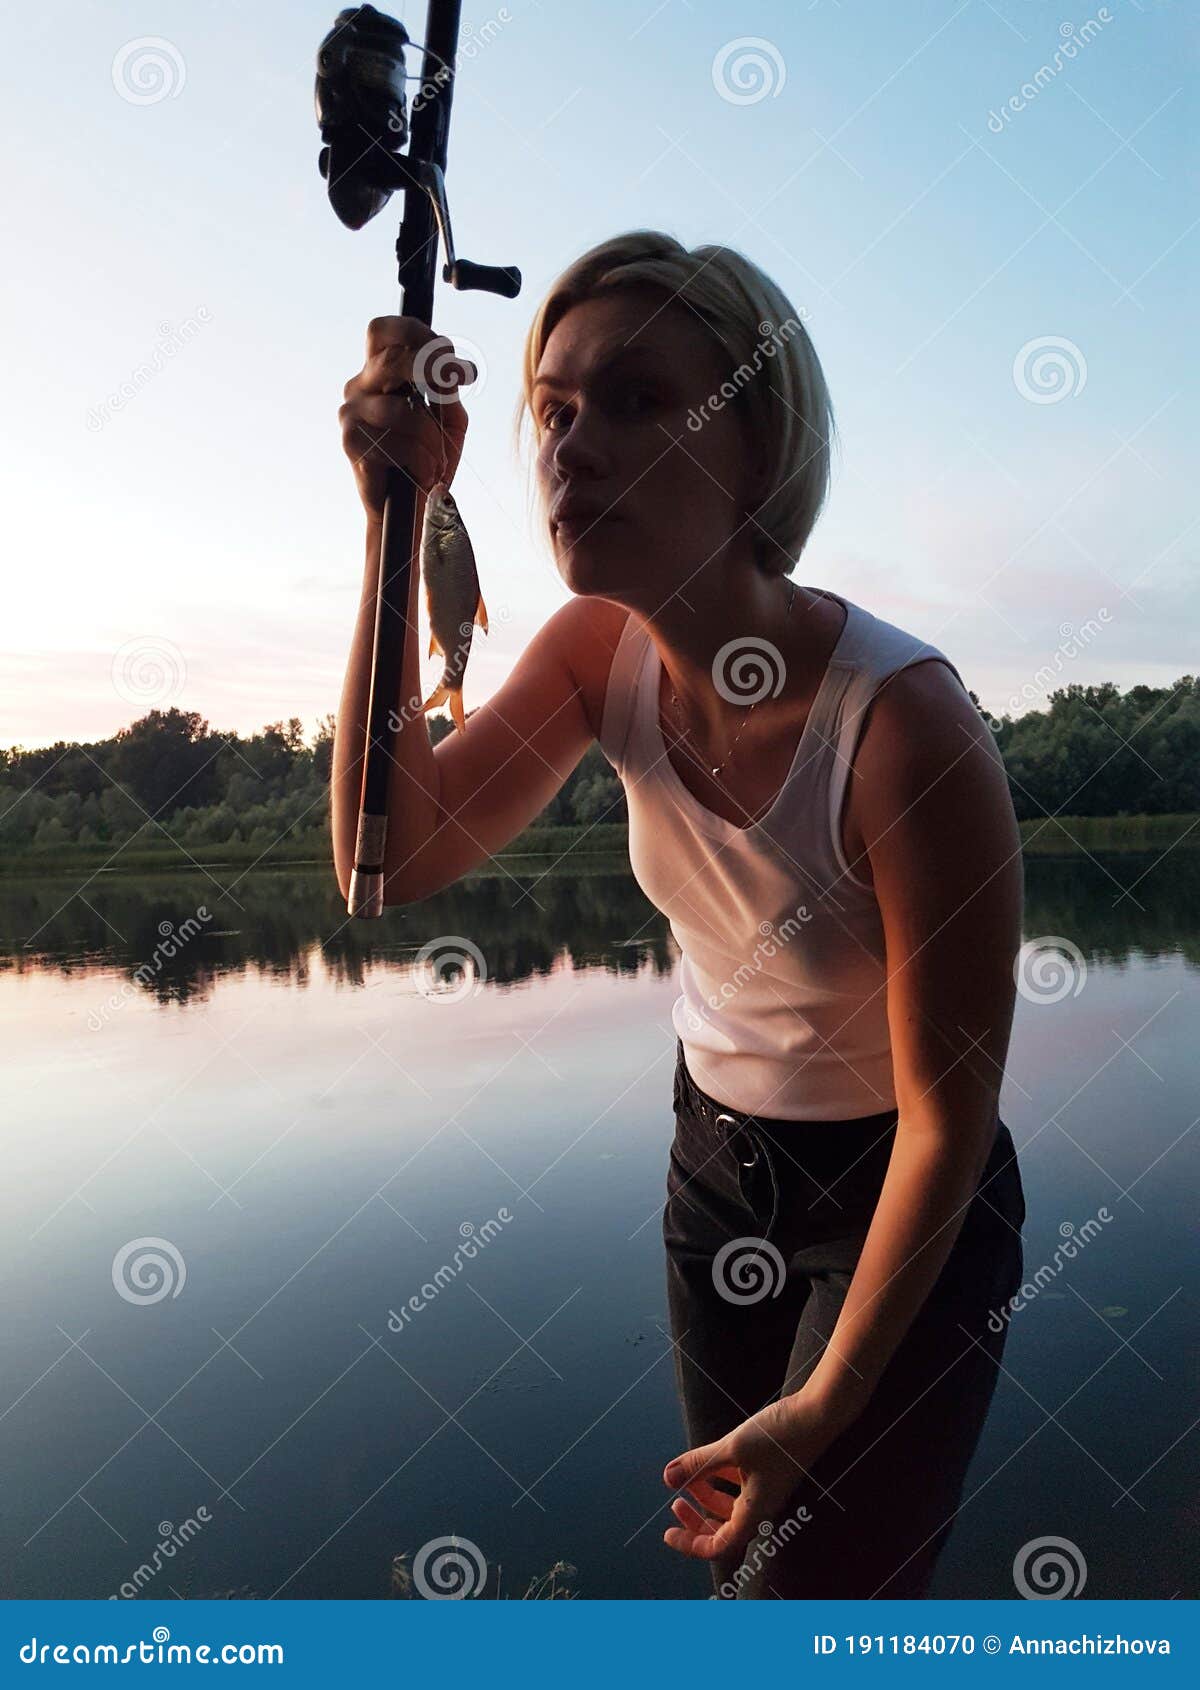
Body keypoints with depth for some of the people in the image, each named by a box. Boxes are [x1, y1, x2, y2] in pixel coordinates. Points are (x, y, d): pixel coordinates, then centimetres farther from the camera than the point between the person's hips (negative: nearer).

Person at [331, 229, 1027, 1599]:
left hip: (903, 1204, -5)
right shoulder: (604, 649, -13)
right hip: (714, 1162, 6)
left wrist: (831, 1401, -14)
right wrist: (397, 512, -26)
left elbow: (950, 1117, -22)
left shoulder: (904, 727, -31)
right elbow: (389, 863, -21)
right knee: (739, 1530, 24)